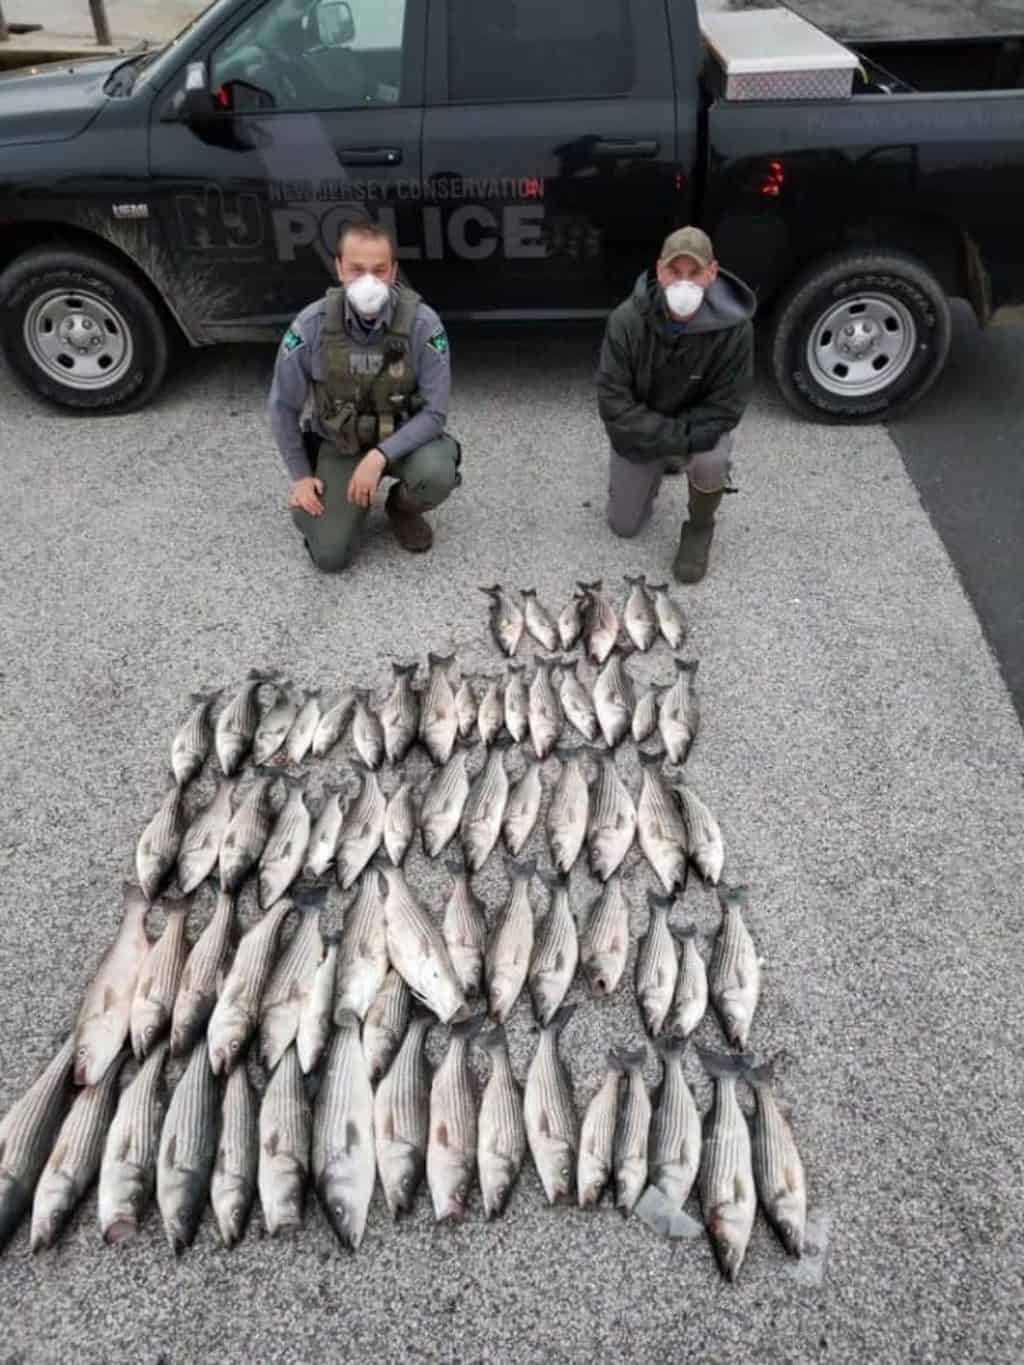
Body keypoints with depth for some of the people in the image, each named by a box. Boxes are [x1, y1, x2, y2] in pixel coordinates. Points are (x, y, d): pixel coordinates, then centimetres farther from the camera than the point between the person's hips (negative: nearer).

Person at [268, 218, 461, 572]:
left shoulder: (422, 323, -22)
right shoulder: (312, 325, -19)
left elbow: (434, 412, -19)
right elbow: (282, 407, -6)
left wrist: (380, 456, -31)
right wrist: (300, 476, -5)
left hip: (401, 438, 0)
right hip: (339, 445, 0)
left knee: (437, 473, -35)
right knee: (330, 556, -14)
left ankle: (403, 507, 3)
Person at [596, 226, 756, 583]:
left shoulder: (734, 327, -26)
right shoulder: (627, 319, -24)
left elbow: (726, 408, -19)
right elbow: (612, 400, -22)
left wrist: (678, 439, -30)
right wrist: (665, 438, -30)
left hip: (697, 429, -1)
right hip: (638, 433, 2)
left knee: (710, 460, -37)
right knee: (623, 526, 8)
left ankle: (700, 527, -3)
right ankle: (661, 467, 38)